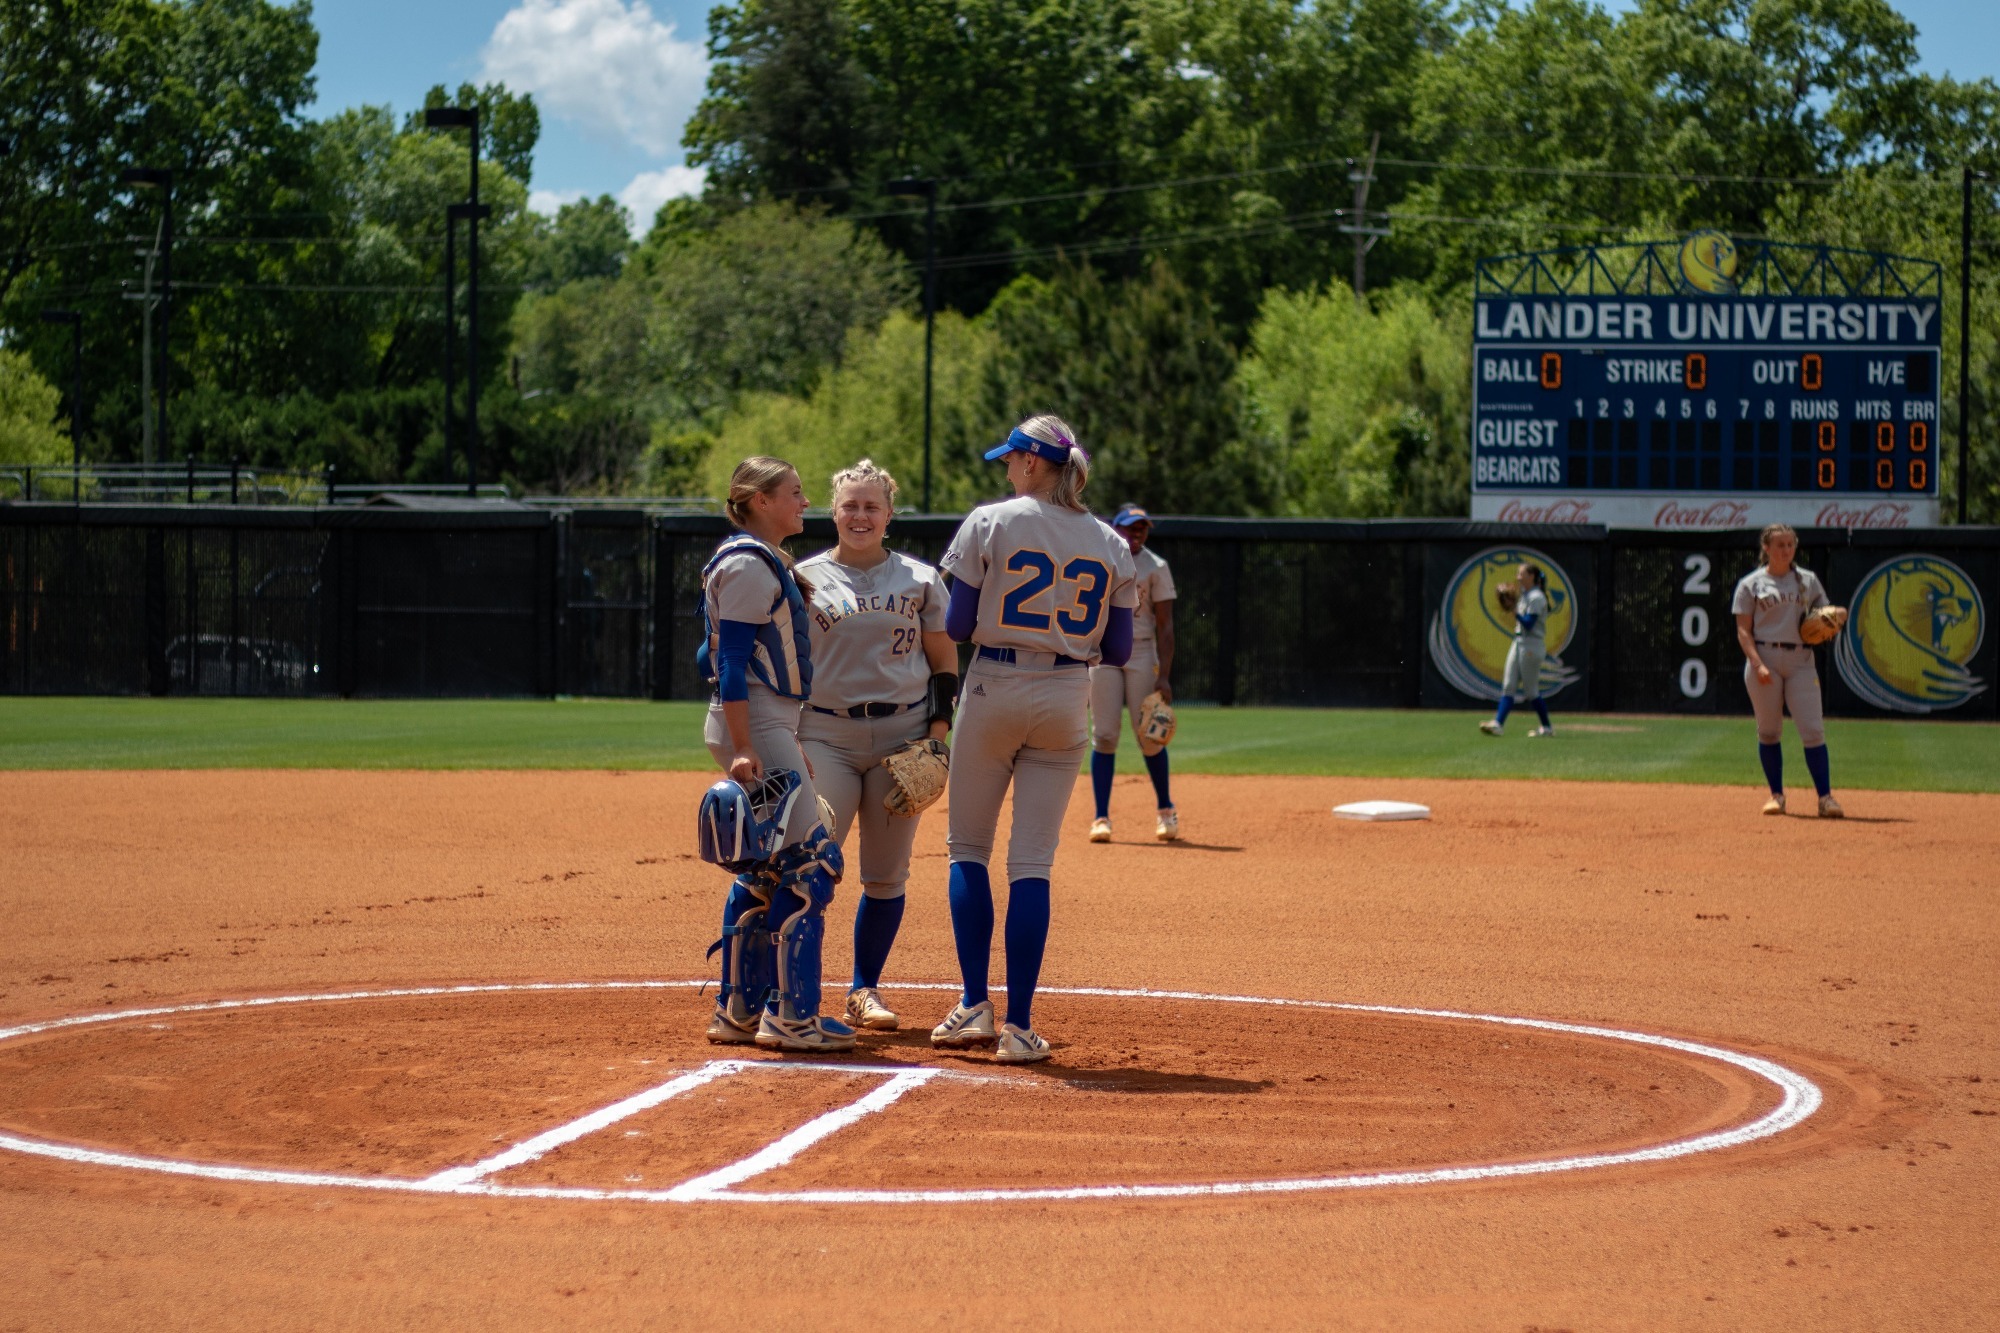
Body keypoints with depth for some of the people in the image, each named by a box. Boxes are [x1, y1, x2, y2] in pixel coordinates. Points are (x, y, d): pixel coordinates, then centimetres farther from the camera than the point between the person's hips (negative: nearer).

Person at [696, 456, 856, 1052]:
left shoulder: (767, 562, 18)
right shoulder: (746, 564, -13)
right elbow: (732, 664, -19)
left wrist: (789, 747, 24)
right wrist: (743, 750, -25)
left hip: (769, 727, 11)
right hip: (755, 729, -11)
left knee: (762, 872, 12)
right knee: (810, 863, -10)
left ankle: (738, 1012, 16)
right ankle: (791, 1016, -8)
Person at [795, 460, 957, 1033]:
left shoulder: (920, 579, 8)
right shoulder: (804, 578, 5)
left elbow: (946, 663, 11)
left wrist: (938, 730, -1)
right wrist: (789, 741, -2)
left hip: (903, 734, 2)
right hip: (826, 735, -1)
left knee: (887, 874, 4)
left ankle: (865, 990, 16)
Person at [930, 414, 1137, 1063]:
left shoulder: (989, 523, -7)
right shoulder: (1110, 545, 4)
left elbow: (957, 626, -7)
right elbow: (1117, 650, 4)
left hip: (994, 688, -2)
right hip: (1067, 698, 3)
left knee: (969, 847, 11)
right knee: (1032, 861, 3)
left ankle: (975, 1004, 2)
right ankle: (1018, 1026, -1)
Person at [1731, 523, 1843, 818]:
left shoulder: (1809, 580, 14)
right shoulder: (1751, 584, 5)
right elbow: (1743, 630, 0)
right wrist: (1758, 665, -13)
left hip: (1801, 660, 1)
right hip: (1764, 658, -1)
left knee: (1813, 729, -8)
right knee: (1768, 731, 3)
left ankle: (1825, 797, -9)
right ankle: (1776, 794, 14)